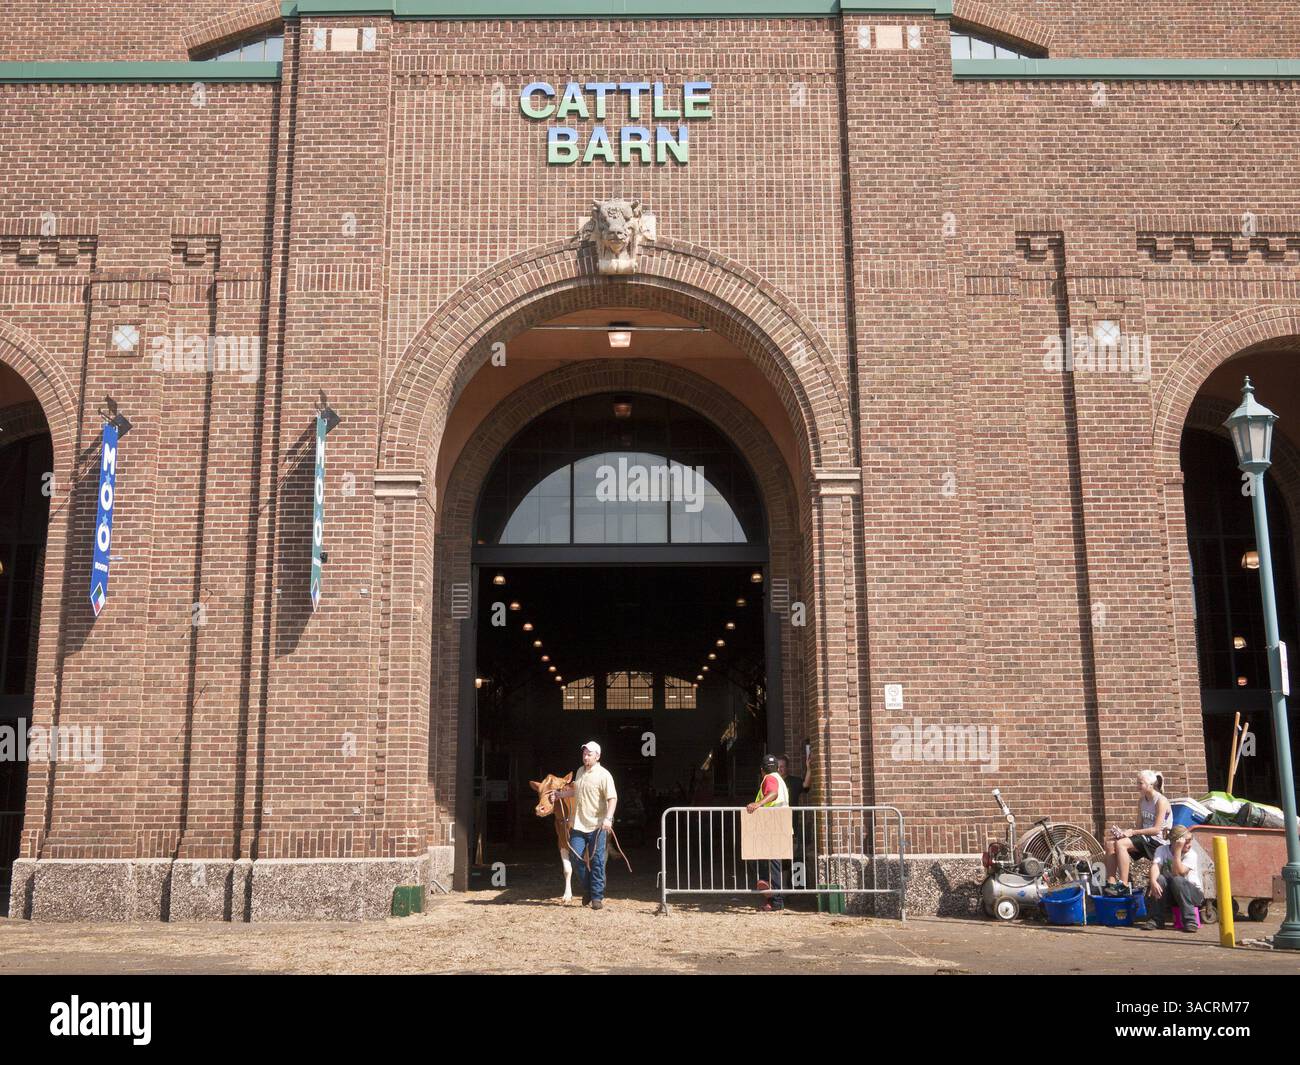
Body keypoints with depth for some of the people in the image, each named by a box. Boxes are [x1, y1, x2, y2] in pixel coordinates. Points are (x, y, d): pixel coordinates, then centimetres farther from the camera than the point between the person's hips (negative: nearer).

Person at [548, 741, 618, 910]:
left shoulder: (603, 775, -12)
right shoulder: (580, 772, 12)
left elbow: (612, 798, -20)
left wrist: (608, 818, -31)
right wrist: (559, 794, 29)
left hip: (596, 826, -6)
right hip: (578, 825, 6)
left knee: (597, 861, 0)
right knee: (577, 858, 5)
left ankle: (597, 896, 9)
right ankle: (587, 890, 24)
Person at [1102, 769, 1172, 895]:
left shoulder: (1161, 801, -11)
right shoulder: (1141, 801, 14)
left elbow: (1156, 829, -18)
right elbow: (1139, 827, 11)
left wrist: (1133, 832, -20)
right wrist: (1124, 831, -9)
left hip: (1158, 841, -8)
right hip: (1145, 838, 8)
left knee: (1120, 844, -28)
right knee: (1110, 843, -13)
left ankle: (1123, 885, -27)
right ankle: (1111, 883, -18)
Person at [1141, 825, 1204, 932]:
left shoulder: (1191, 854, -15)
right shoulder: (1162, 850, -7)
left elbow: (1178, 873, -28)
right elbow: (1155, 866, -25)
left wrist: (1177, 851, -33)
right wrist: (1153, 881, -45)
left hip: (1193, 893, -2)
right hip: (1169, 894, 3)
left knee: (1177, 880, -33)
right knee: (1159, 879, -29)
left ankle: (1190, 920, -25)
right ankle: (1156, 919, -19)